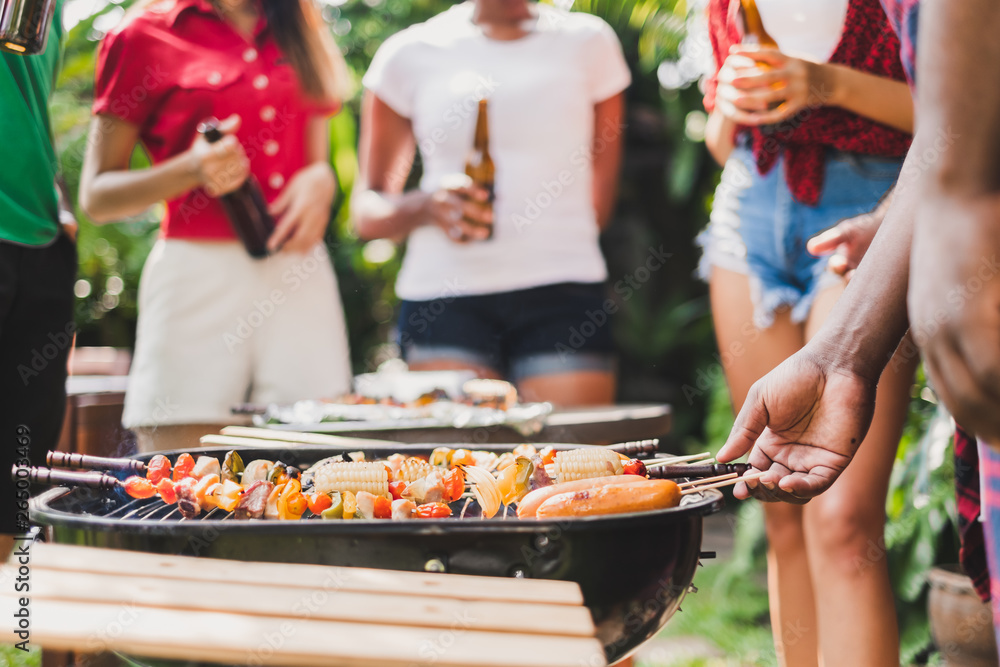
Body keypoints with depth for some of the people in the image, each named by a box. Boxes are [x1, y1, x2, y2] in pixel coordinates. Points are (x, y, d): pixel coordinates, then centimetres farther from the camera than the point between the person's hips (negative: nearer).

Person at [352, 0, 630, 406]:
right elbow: (367, 208, 10)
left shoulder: (588, 42, 12)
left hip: (563, 295, 0)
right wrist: (426, 206, -9)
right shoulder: (409, 55, 10)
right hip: (442, 295, 0)